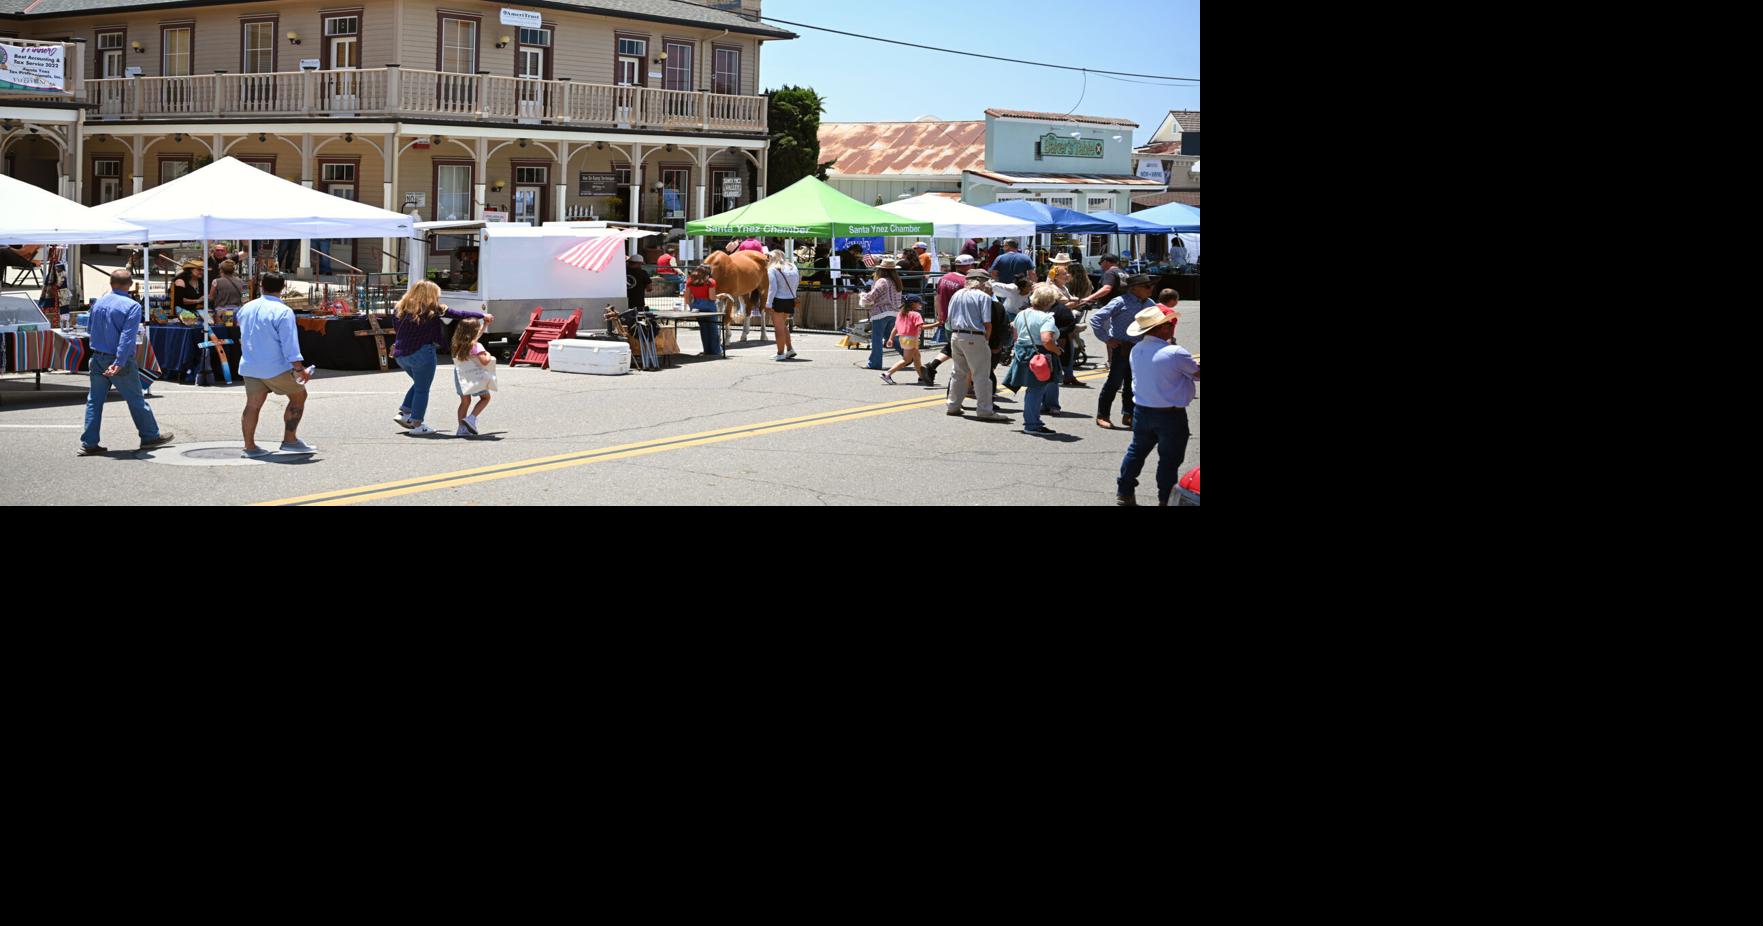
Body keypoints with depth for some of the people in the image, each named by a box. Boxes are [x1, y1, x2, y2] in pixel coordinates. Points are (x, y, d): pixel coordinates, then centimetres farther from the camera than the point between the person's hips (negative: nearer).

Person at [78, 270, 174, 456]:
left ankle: (89, 443, 5)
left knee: (94, 401, 7)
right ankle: (150, 436, 19)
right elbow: (127, 337, -20)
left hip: (98, 358, 5)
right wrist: (119, 363, -24)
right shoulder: (132, 306, -13)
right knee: (136, 400, 7)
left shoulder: (98, 304, 6)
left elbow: (90, 329, 17)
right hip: (120, 360, -5)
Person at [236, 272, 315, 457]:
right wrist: (299, 368, -18)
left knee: (253, 405, 9)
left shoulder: (246, 308, 8)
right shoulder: (283, 311, -14)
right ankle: (290, 440, 6)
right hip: (275, 367, -6)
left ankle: (249, 446, 8)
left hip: (249, 366, 6)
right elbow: (289, 343, -20)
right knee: (298, 396, 8)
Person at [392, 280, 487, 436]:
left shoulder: (405, 310, 7)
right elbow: (459, 314, -2)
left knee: (419, 384, 26)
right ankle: (417, 424, 9)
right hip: (420, 354, -6)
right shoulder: (433, 310, -7)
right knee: (422, 389, 6)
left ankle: (404, 413, 19)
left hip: (401, 354, 6)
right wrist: (483, 316, 6)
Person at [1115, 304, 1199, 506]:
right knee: (1169, 459, 5)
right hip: (1171, 415, -7)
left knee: (1136, 451, 20)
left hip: (1143, 411, 7)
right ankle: (1166, 500, 12)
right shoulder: (1175, 353, -23)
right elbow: (1197, 373, -11)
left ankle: (1124, 493, 26)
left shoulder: (1136, 351, -1)